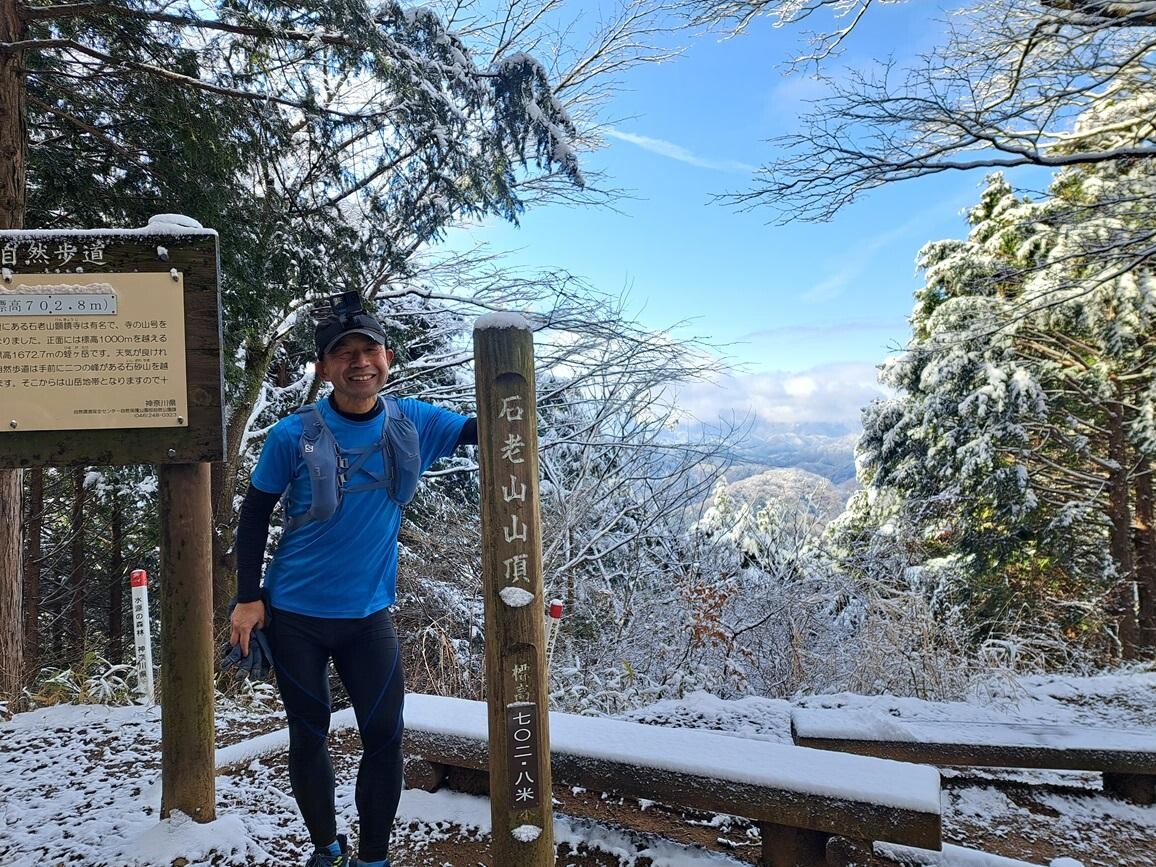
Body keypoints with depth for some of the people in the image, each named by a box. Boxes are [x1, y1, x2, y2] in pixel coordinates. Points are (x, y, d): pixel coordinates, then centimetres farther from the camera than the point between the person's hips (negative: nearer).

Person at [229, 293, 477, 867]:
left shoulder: (412, 422, -6)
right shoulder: (293, 435, -13)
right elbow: (254, 516, -2)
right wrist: (247, 598, -5)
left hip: (369, 615, 2)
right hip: (295, 615, -1)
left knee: (385, 736, 3)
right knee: (309, 737, 11)